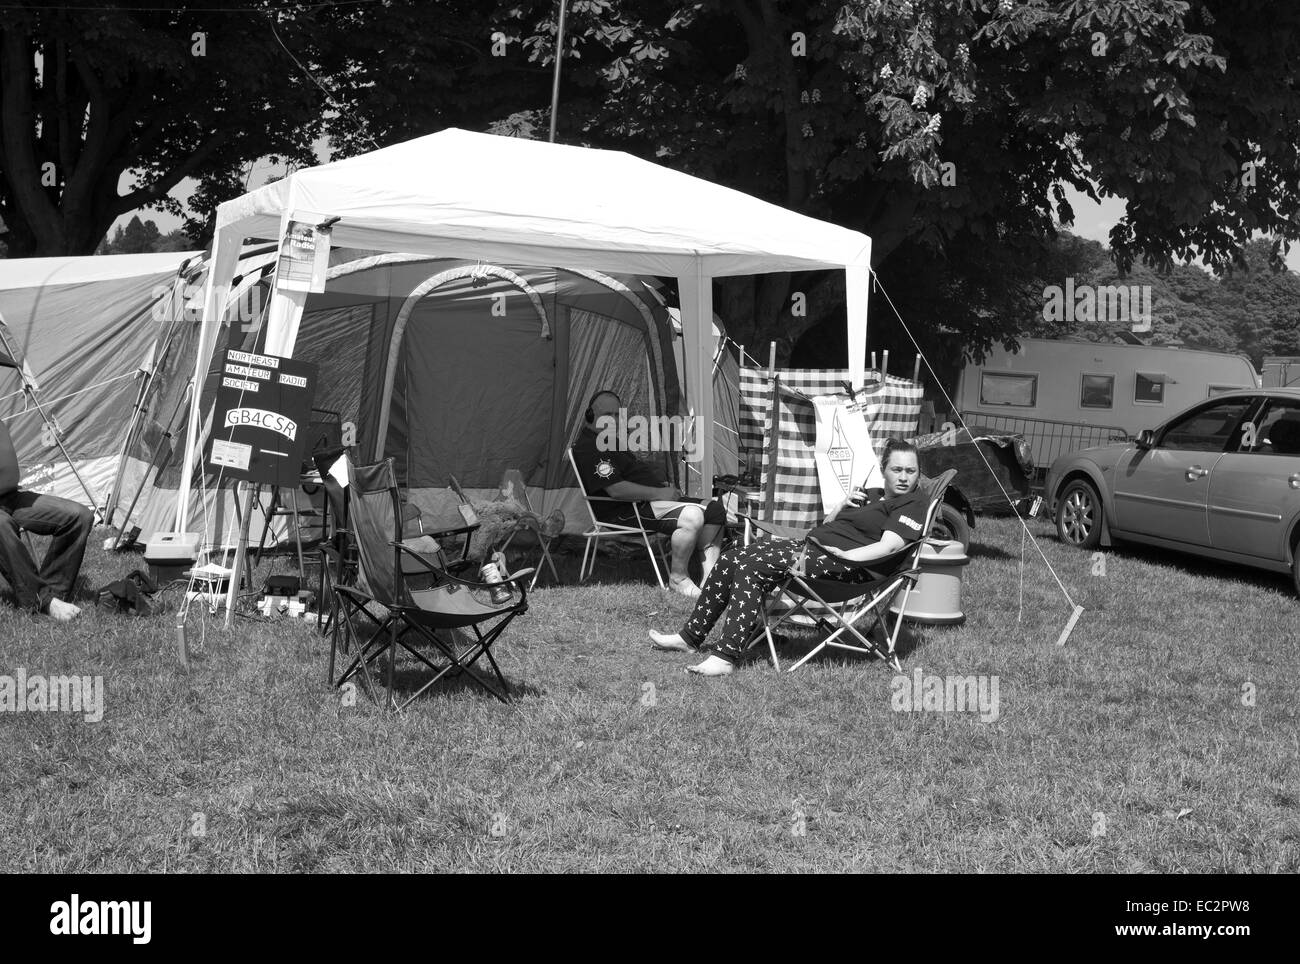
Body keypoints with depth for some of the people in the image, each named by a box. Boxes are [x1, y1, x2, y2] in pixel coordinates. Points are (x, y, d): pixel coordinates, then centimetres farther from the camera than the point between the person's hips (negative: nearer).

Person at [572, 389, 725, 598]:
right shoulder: (590, 448, -14)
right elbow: (616, 490, -24)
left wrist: (666, 486, 12)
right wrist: (659, 493, -17)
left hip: (648, 500, 11)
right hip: (625, 512, -11)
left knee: (715, 509, 6)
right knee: (691, 516, -30)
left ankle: (711, 574, 3)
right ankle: (678, 578, -12)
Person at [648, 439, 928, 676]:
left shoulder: (915, 502, -2)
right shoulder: (873, 494, 25)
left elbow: (889, 546, -18)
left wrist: (845, 555, -24)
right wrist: (842, 508, 8)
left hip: (846, 566, -9)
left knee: (751, 568, -24)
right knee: (730, 560, -1)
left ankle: (726, 656, -27)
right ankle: (690, 637, 4)